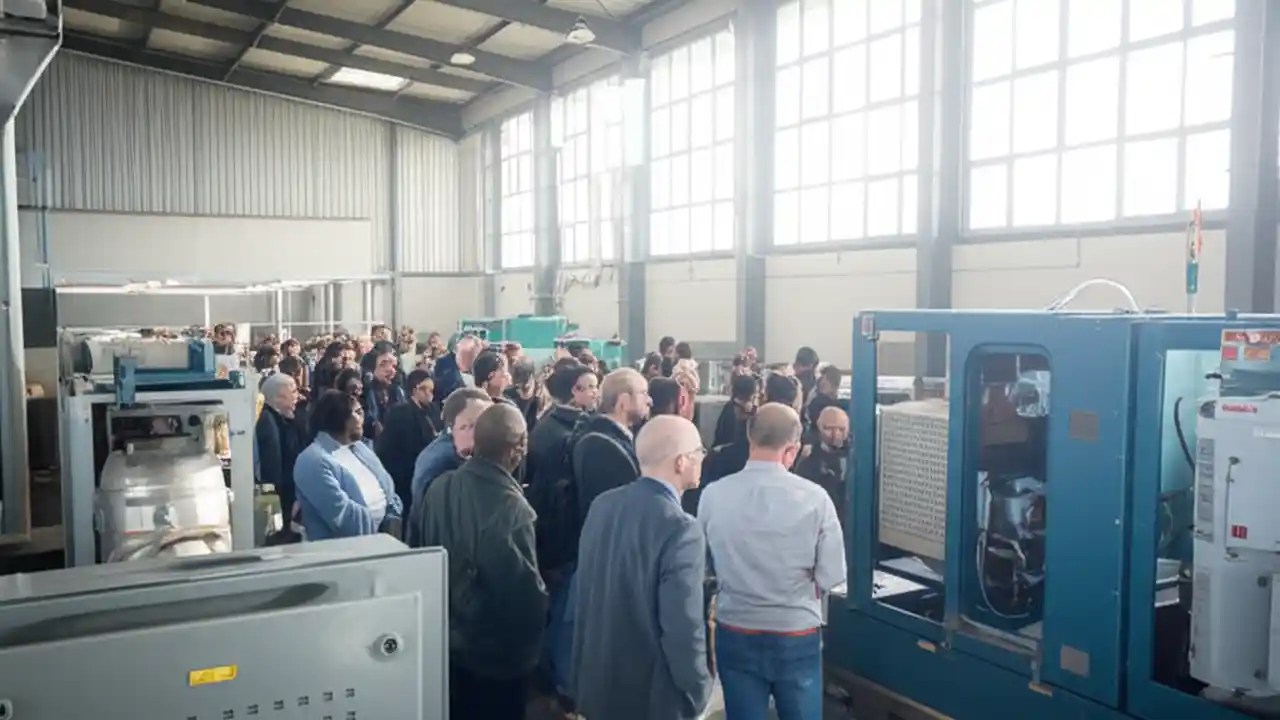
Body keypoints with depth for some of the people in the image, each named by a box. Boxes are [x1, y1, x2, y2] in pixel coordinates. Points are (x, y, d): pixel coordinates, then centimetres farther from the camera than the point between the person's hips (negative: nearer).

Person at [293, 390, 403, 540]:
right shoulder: (313, 462, -12)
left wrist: (393, 517, -6)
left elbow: (388, 488, 11)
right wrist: (384, 524, -13)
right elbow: (342, 515, -20)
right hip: (349, 545, -7)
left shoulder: (358, 447, 13)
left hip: (386, 531, 7)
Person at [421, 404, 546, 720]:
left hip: (447, 636, 6)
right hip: (497, 650, -6)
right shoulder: (510, 508, -30)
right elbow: (525, 589, -23)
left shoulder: (440, 487, -10)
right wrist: (530, 644, -5)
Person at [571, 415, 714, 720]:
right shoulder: (680, 529, -25)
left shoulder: (602, 506, -3)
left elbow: (586, 592, 6)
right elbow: (682, 629, -24)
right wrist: (697, 694, -8)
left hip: (598, 683, 7)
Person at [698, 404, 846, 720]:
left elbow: (703, 566, 1)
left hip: (735, 633, 1)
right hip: (797, 636, -1)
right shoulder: (814, 497, -16)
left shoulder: (712, 495, -12)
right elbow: (831, 577, -9)